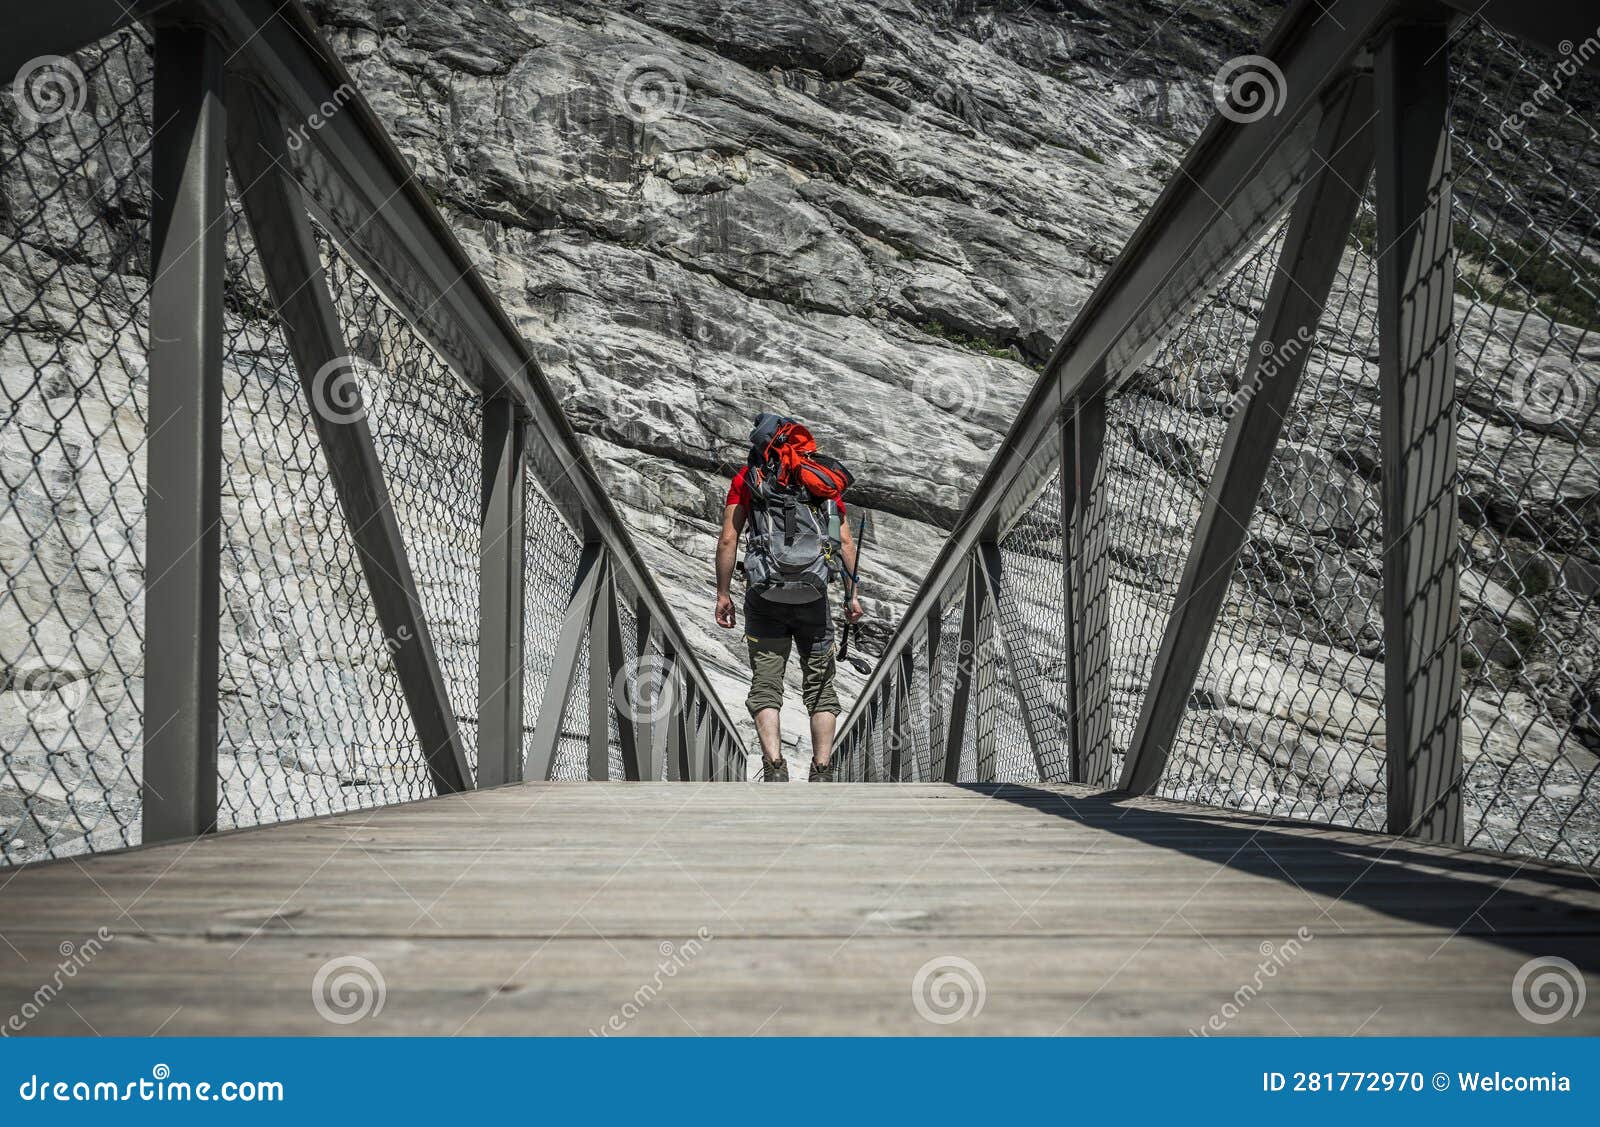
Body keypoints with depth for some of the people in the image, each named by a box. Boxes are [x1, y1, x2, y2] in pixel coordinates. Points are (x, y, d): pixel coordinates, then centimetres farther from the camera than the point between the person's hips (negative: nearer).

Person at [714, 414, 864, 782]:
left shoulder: (748, 476, 10)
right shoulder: (825, 477, 16)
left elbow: (728, 539, 3)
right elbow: (846, 542, 11)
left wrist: (722, 594, 8)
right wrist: (852, 594, 17)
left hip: (765, 597, -1)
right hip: (814, 597, 2)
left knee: (765, 686, 1)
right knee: (820, 686, 11)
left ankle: (775, 769, -12)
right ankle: (822, 773, 7)